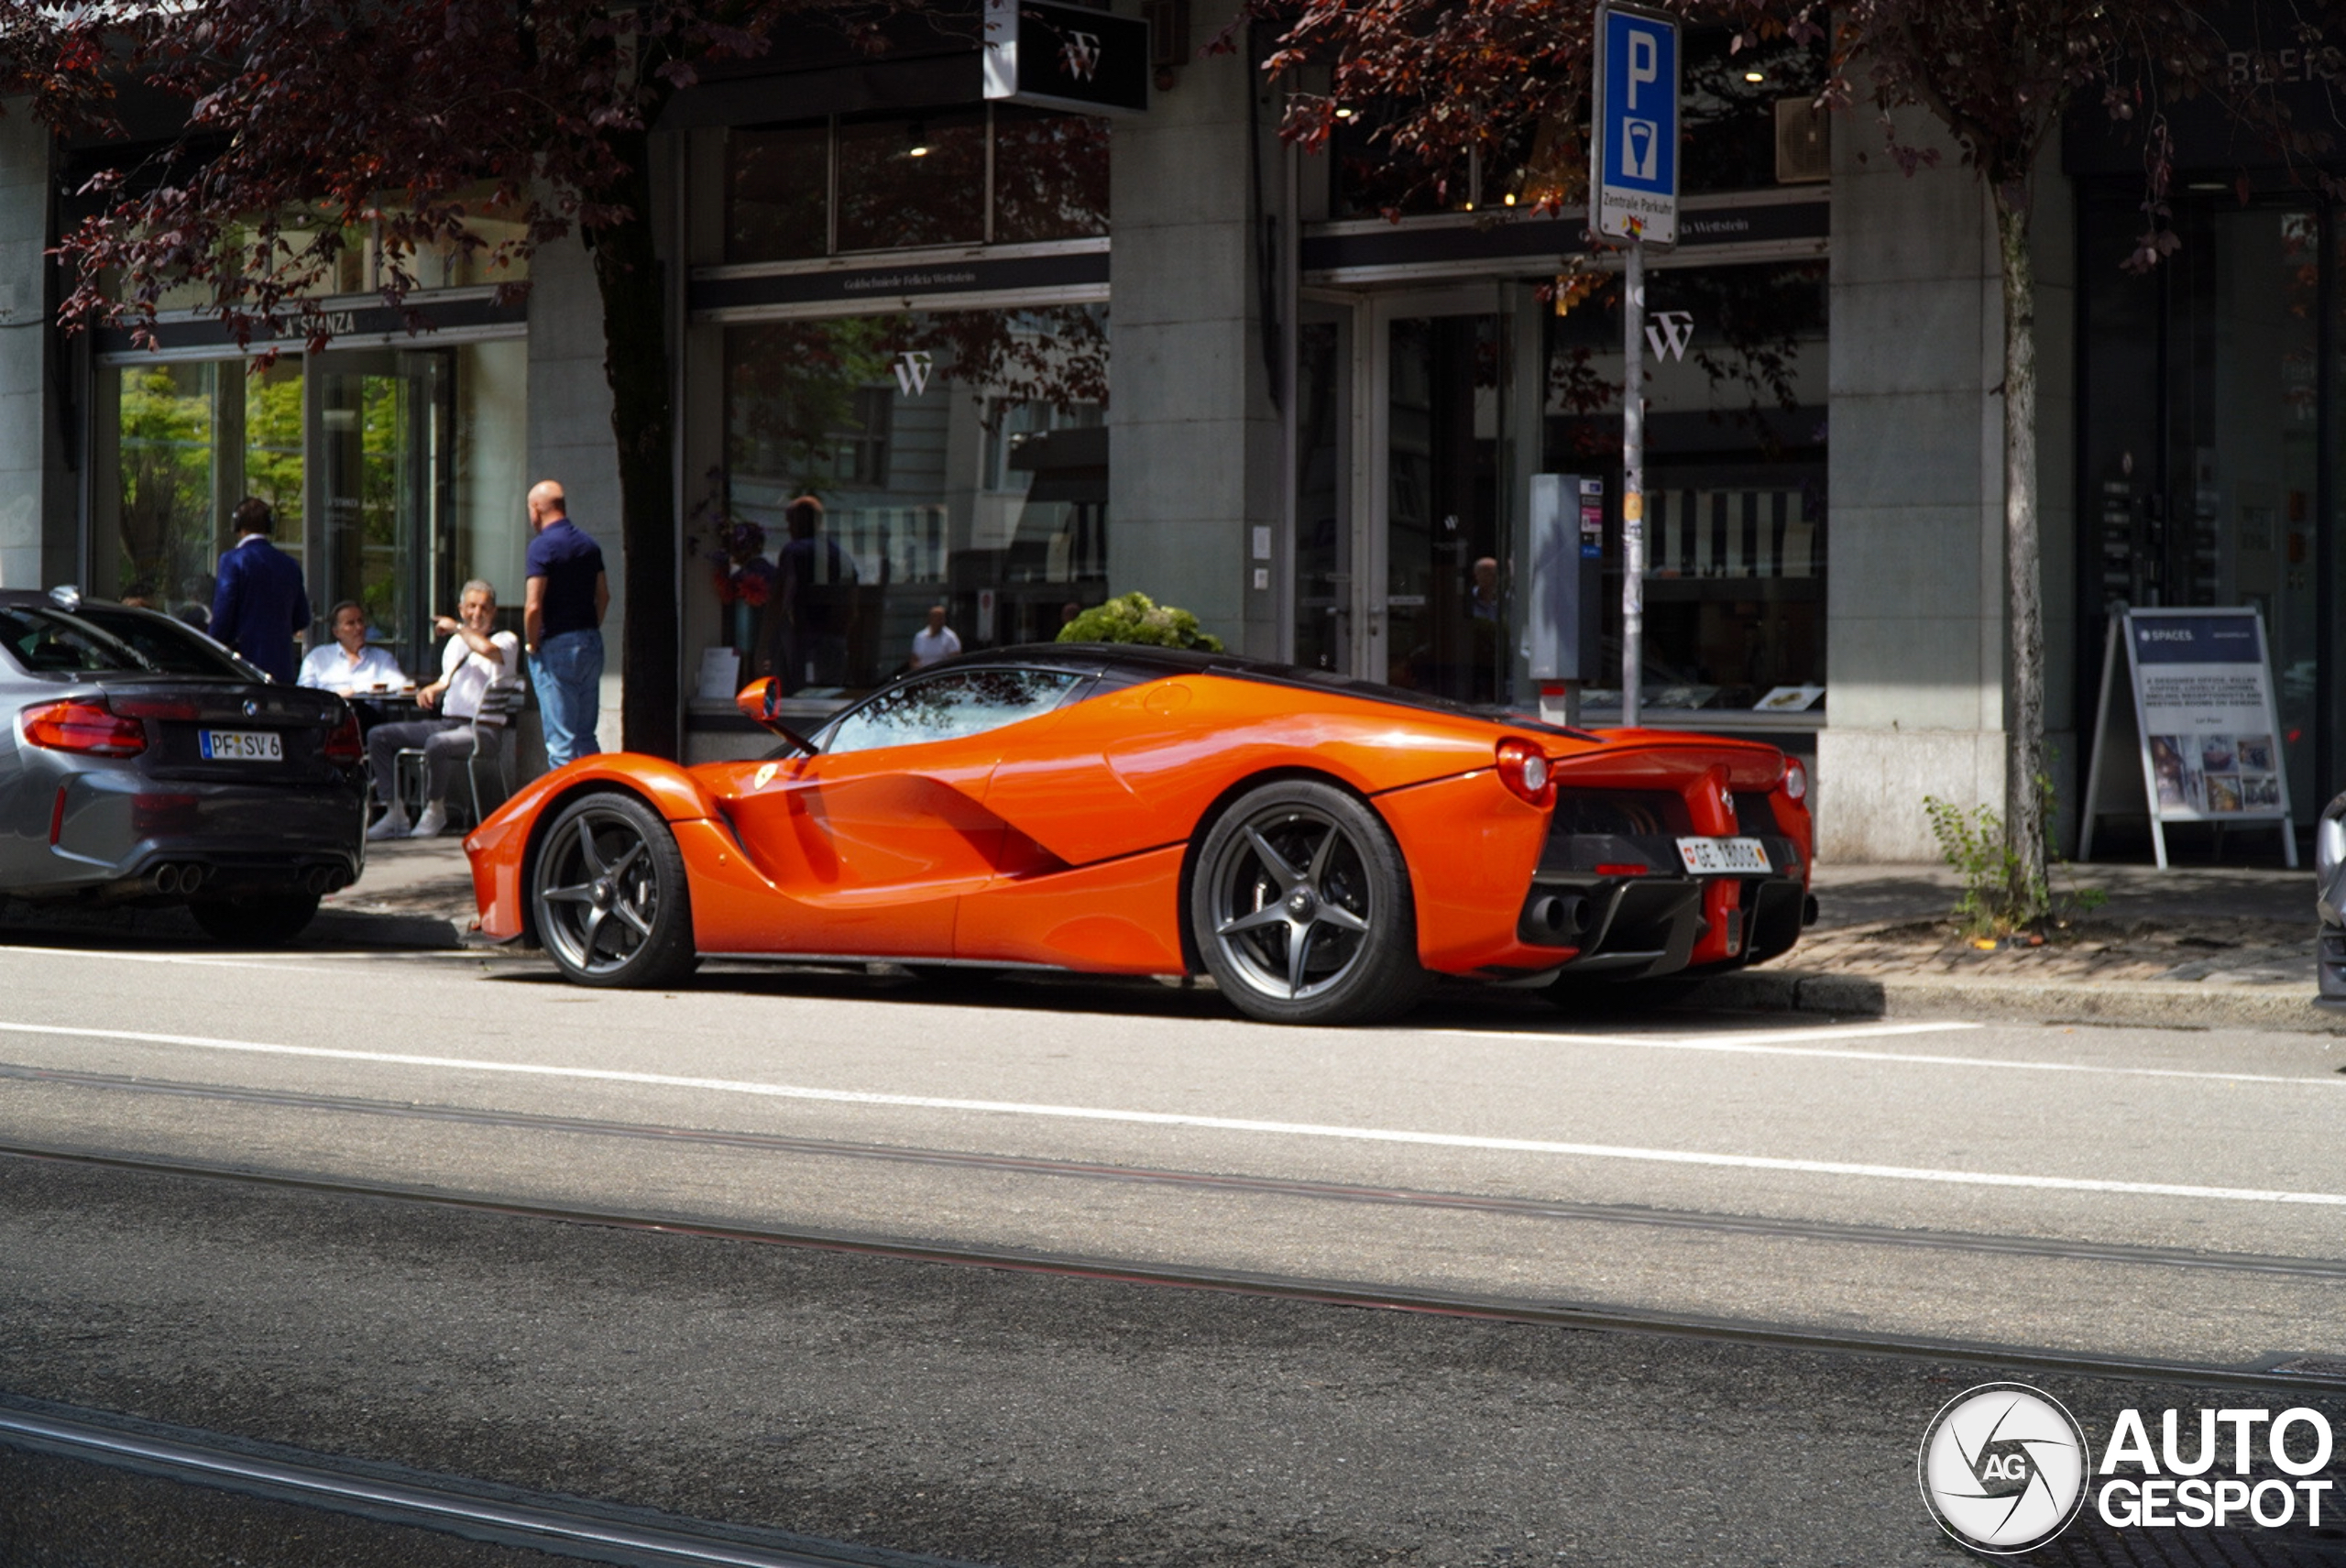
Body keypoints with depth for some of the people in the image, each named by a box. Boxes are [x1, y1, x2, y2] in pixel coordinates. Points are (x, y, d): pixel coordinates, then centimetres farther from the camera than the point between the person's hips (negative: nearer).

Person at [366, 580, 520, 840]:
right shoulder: (455, 642, 22)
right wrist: (431, 690, 11)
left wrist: (457, 627, -10)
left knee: (438, 744, -38)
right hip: (446, 722, 8)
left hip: (479, 729, -8)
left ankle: (436, 810, -14)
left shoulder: (506, 640, -1)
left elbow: (488, 649, -26)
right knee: (378, 737, -3)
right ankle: (397, 811, -4)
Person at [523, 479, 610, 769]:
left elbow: (533, 606, -17)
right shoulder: (589, 545, 11)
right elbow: (603, 596, 16)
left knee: (561, 741, -5)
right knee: (586, 738, 12)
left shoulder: (543, 545, -12)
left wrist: (532, 644, -4)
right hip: (592, 645, 7)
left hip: (557, 647, -7)